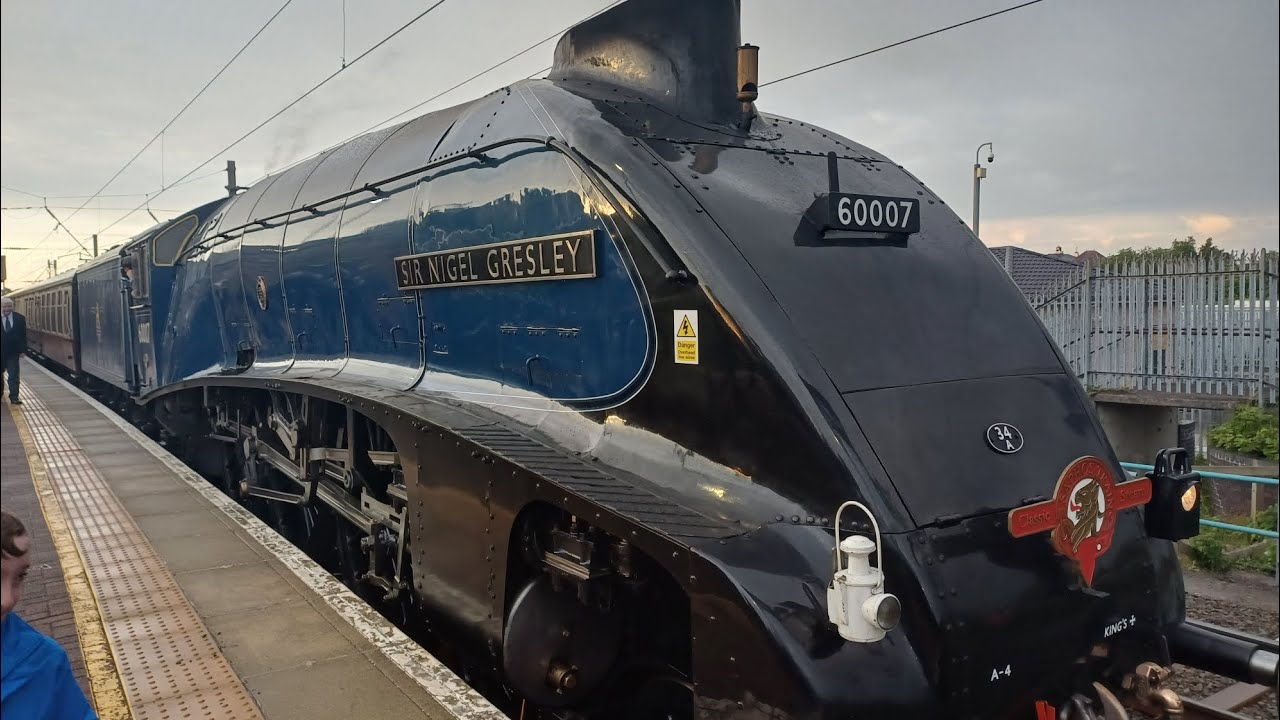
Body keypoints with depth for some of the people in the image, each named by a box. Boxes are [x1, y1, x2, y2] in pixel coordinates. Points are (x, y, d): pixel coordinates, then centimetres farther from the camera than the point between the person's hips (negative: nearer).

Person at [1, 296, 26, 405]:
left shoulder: (20, 318, 0)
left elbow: (23, 336, 2)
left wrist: (22, 350, -4)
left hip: (13, 352, 0)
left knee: (14, 376, -2)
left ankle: (14, 397, -2)